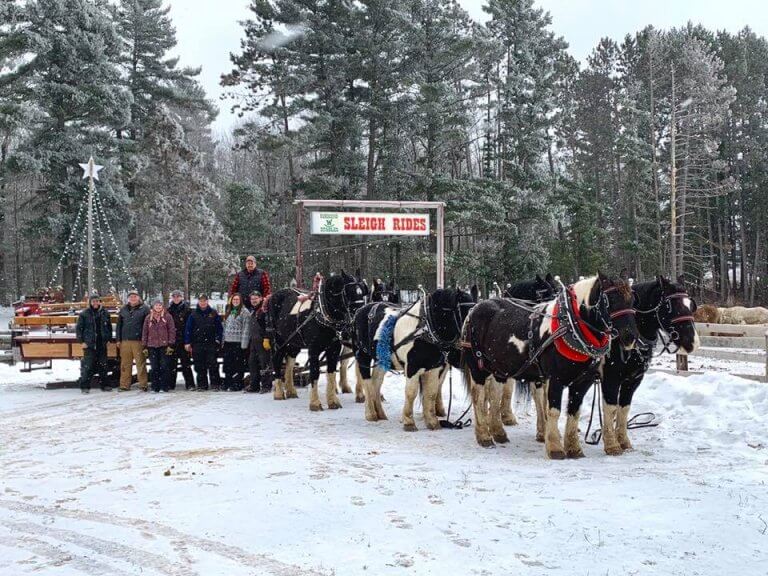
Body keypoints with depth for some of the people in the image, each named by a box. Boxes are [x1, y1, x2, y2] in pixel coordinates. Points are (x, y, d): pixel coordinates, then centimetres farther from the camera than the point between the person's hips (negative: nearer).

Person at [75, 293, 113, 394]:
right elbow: (79, 328, 1)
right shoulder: (84, 314, -1)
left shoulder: (105, 313, 8)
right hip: (89, 344, -3)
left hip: (102, 344, 3)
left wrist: (109, 339, 9)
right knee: (88, 366, -5)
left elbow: (109, 327, 16)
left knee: (103, 365, 9)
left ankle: (105, 384, 18)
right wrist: (81, 341, -5)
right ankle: (85, 386, 2)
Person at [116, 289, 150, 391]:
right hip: (125, 341, 4)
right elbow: (119, 325, 17)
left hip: (139, 341, -4)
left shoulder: (144, 308, 2)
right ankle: (124, 385, 12)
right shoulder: (123, 309, 15)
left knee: (141, 363, -3)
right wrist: (118, 340, 11)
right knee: (125, 364, 6)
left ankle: (143, 384, 2)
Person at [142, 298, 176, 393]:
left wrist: (170, 345, -7)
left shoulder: (168, 317, 1)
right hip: (152, 346, 3)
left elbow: (172, 331, -1)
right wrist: (144, 346, 5)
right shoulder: (148, 317, 10)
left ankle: (164, 386, 5)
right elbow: (145, 332, 11)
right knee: (154, 368, 5)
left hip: (164, 345, -3)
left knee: (164, 367, -1)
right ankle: (155, 387, 11)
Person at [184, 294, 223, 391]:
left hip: (211, 344, -1)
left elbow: (220, 328, 9)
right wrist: (187, 342, 2)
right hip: (197, 344, 1)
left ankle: (215, 384, -2)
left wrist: (218, 340, 0)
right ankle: (202, 384, 10)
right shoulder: (193, 314, 8)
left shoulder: (213, 313, 7)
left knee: (213, 365, -6)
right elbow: (188, 329, 7)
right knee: (199, 366, 3)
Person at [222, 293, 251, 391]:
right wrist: (223, 340, 14)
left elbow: (246, 329, -10)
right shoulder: (229, 311, 19)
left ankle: (237, 384, 2)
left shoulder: (244, 312, -5)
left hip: (238, 342, -7)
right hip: (228, 342, 7)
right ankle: (227, 383, 16)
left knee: (238, 364, -3)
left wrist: (244, 344, -16)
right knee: (227, 363, 8)